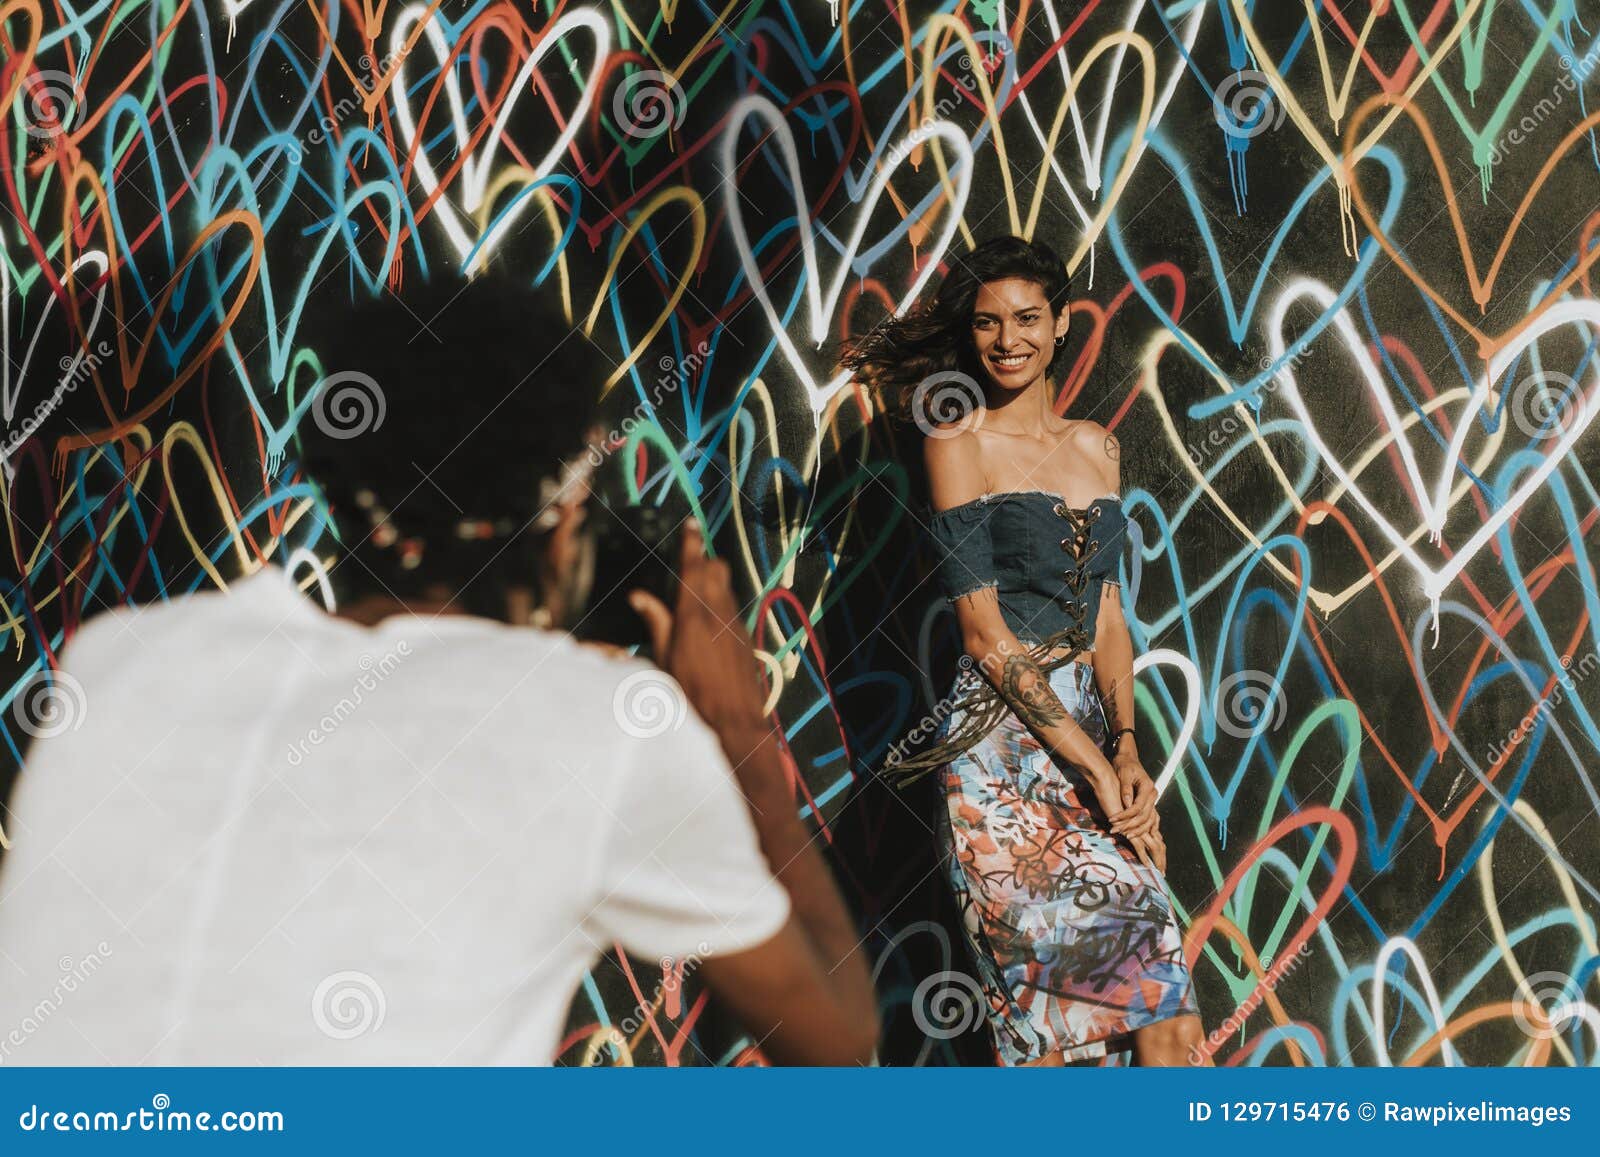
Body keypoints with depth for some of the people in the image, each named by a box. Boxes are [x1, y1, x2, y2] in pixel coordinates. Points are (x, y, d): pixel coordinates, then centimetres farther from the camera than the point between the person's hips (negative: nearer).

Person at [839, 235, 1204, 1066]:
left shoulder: (1095, 445, 16)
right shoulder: (958, 440, -2)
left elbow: (1107, 614, 14)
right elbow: (985, 633, -8)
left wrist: (1126, 748, -2)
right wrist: (1095, 766, -12)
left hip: (1087, 733, 6)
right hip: (1003, 750, -6)